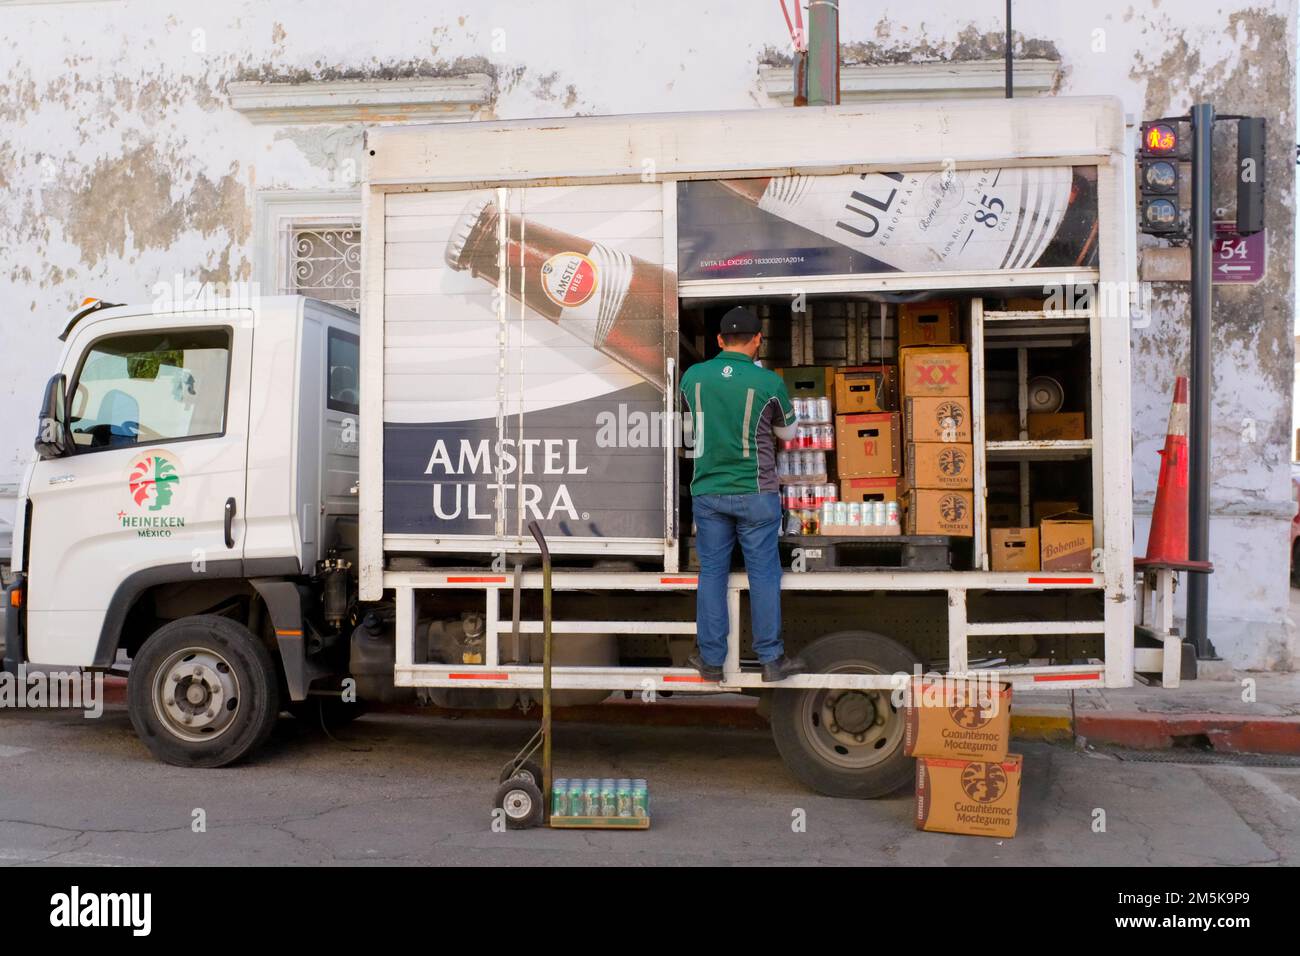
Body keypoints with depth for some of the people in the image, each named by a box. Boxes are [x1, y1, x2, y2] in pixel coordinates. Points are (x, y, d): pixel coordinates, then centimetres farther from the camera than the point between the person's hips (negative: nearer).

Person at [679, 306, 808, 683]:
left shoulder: (693, 376, -2)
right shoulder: (769, 382, -10)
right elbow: (787, 432, 7)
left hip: (707, 491, 3)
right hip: (755, 493, -2)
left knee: (712, 573, 10)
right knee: (764, 574, 6)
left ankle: (711, 659, 15)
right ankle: (771, 659, 13)